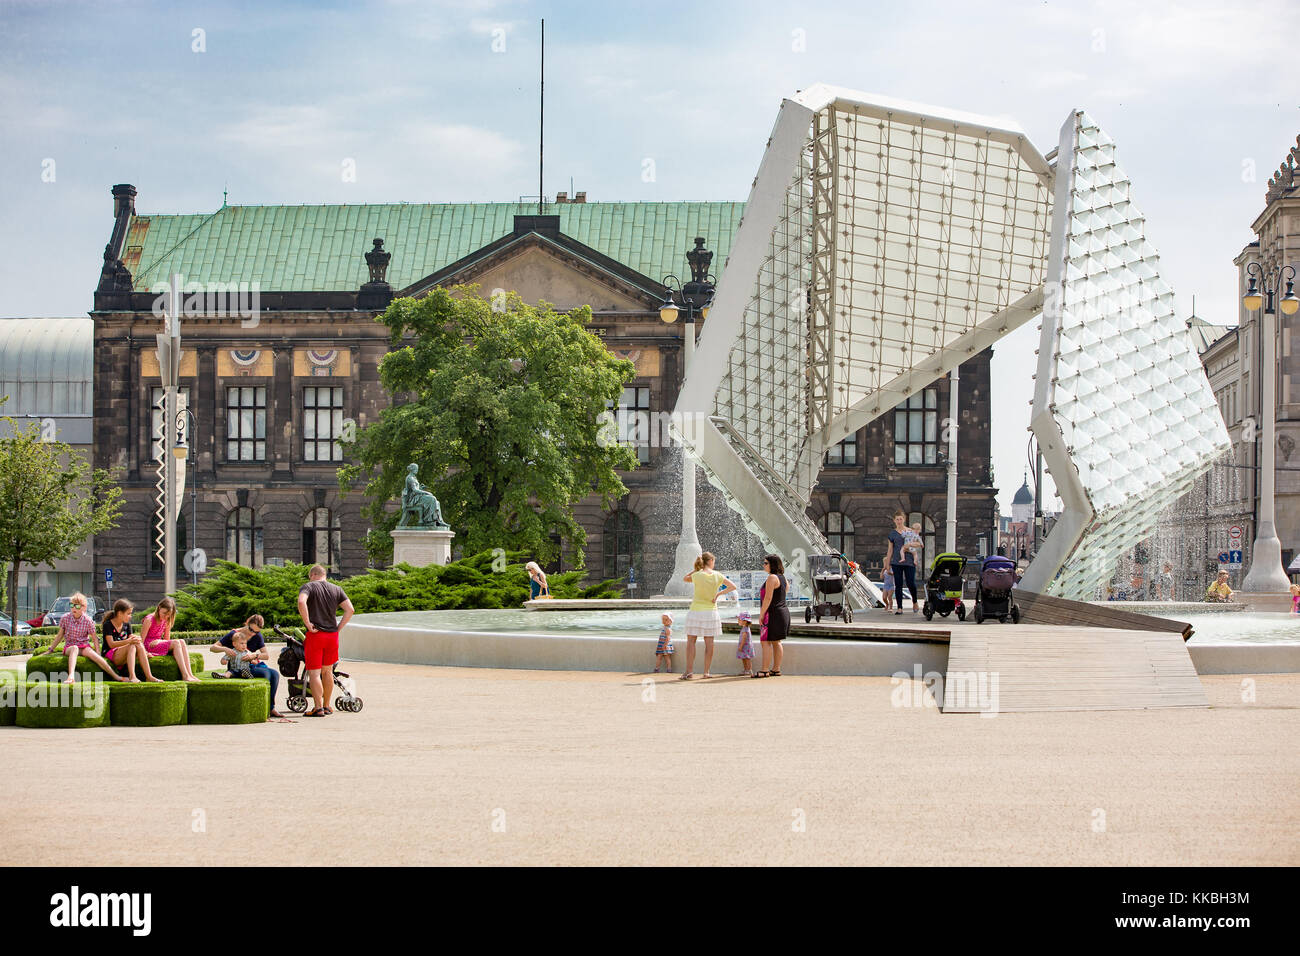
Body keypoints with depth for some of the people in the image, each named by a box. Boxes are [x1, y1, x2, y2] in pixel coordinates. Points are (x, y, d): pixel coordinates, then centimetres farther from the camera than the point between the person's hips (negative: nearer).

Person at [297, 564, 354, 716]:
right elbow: (350, 609, 4)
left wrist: (308, 624, -17)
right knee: (327, 671, 17)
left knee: (314, 673, -2)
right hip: (332, 635, 5)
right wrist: (338, 628, 6)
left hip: (315, 635, -5)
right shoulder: (336, 589, 12)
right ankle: (327, 706, 24)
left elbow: (301, 602, -23)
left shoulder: (308, 587, -2)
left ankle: (318, 708, -7)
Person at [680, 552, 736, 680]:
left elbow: (685, 579, 12)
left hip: (696, 611, -2)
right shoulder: (717, 576, -3)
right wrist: (719, 593, 2)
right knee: (709, 642, 7)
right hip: (711, 611, 2)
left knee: (691, 641, 2)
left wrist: (696, 569, 9)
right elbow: (733, 587, 3)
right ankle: (706, 672, 8)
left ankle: (689, 672, -5)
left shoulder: (696, 575, -9)